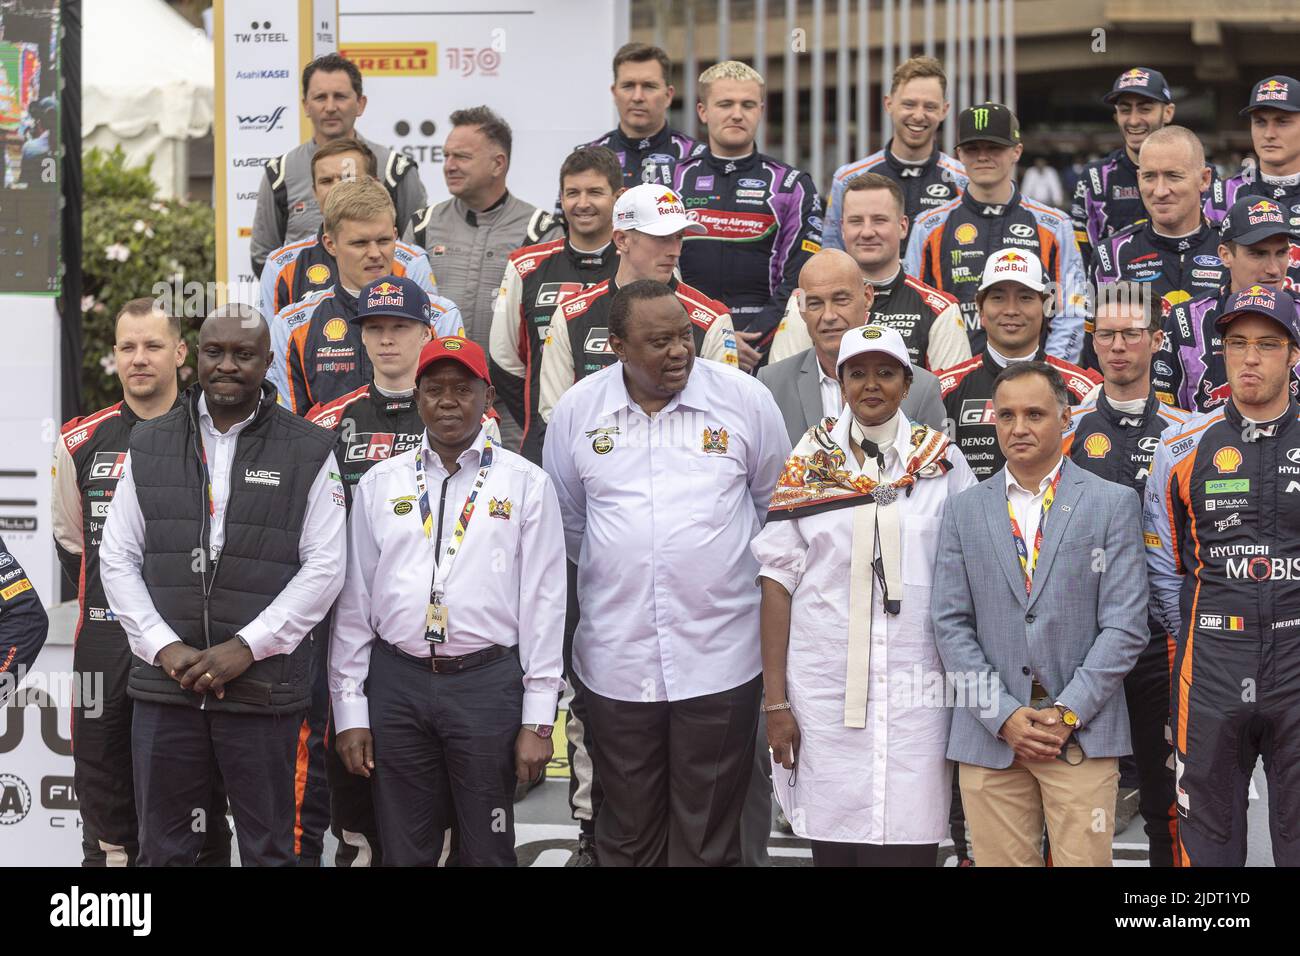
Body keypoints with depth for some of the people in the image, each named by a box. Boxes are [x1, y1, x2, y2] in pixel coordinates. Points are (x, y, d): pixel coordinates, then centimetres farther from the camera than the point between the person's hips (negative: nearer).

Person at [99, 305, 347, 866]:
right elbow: (117, 559, 8)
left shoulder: (309, 452, 2)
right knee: (161, 848, 9)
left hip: (263, 686, -2)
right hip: (164, 685, 2)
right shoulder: (148, 446, 10)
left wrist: (246, 647, -11)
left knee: (268, 850, 6)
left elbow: (324, 567, -3)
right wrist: (164, 647, -6)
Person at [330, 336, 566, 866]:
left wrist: (537, 719, -4)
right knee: (403, 851, 9)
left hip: (487, 683, -2)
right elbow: (354, 602, 9)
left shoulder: (526, 484, 2)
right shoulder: (379, 483, 9)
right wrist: (350, 713, 5)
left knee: (487, 852, 5)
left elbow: (543, 603, 0)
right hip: (396, 683, 2)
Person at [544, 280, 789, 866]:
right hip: (615, 658, 1)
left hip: (719, 657, -1)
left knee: (708, 838, 3)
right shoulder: (577, 410, 2)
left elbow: (775, 503, 11)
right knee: (627, 835, 10)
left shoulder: (744, 399, -2)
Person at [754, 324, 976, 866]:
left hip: (915, 693, 0)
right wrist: (775, 700, -2)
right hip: (824, 693, 0)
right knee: (832, 845, 2)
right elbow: (778, 580, 3)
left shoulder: (942, 463, 5)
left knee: (907, 849, -5)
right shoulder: (808, 464, 5)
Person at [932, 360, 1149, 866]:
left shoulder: (1113, 504, 5)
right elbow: (951, 624, 5)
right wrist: (1004, 716, -6)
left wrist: (1067, 713, -9)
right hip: (988, 735, 2)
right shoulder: (963, 510, 11)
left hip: (1082, 735, -2)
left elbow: (1125, 625, -1)